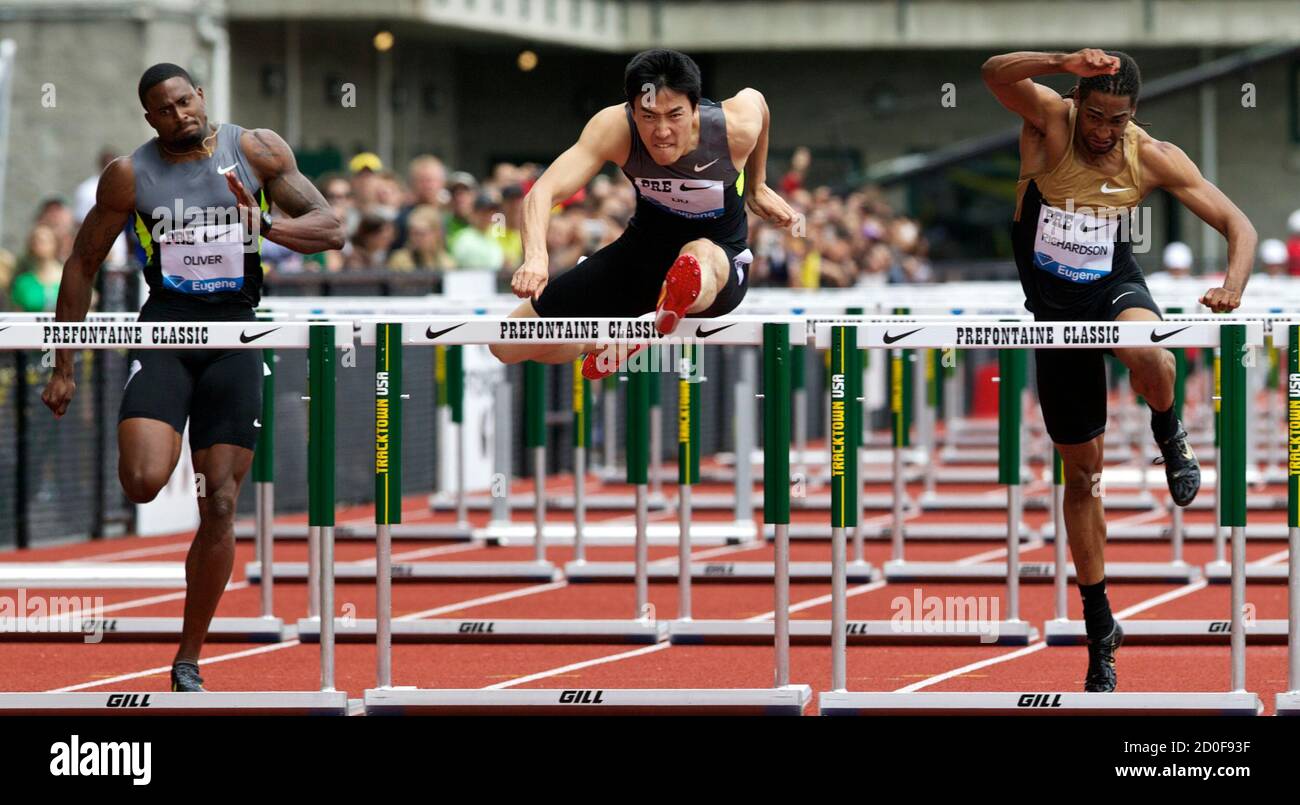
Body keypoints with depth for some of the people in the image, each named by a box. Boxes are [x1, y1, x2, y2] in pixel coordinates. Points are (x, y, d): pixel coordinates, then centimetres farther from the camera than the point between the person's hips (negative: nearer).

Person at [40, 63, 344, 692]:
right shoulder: (130, 175, -1)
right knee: (143, 484, -26)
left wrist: (265, 225, -19)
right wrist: (63, 369, 4)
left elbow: (331, 230, 1)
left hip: (235, 339, 1)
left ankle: (188, 662, 11)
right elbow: (82, 265, 7)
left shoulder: (255, 151, 1)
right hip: (165, 331, -1)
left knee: (219, 506, 0)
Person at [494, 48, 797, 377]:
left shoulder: (736, 128, -25)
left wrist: (756, 186, 14)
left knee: (701, 255, -43)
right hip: (644, 248, 3)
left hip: (723, 257, -3)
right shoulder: (614, 128, -27)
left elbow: (754, 99, 2)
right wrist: (535, 257, -57)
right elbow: (544, 191, -37)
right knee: (509, 347, 2)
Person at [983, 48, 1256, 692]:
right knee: (1081, 473, 7)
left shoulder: (1153, 157, -9)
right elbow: (995, 74, -34)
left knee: (1150, 357, -40)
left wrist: (1233, 286, -28)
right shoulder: (1049, 120, -13)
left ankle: (1169, 437, -4)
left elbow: (1237, 224, -8)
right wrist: (1065, 63, -51)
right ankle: (1099, 623, 20)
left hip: (1116, 288, -1)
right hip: (1055, 305, 1)